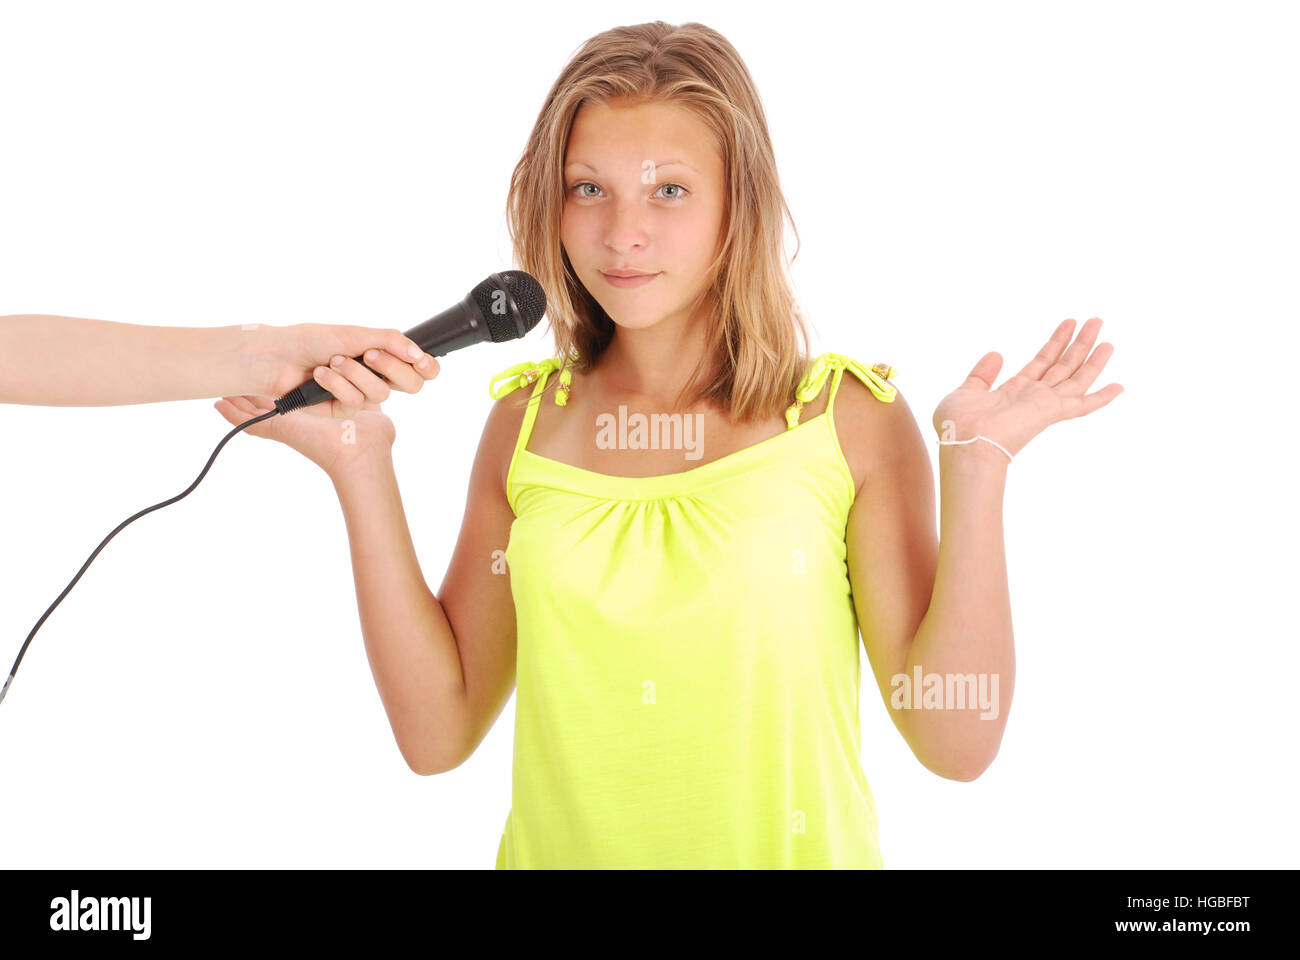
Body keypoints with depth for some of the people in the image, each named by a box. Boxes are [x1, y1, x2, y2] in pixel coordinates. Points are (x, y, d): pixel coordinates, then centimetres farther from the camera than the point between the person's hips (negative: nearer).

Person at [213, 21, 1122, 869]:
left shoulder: (850, 417, -9)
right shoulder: (526, 422, -1)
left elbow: (957, 742, -10)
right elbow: (438, 733, -3)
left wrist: (974, 469, -18)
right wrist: (363, 469, -8)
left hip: (790, 851, -1)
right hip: (560, 848, 2)